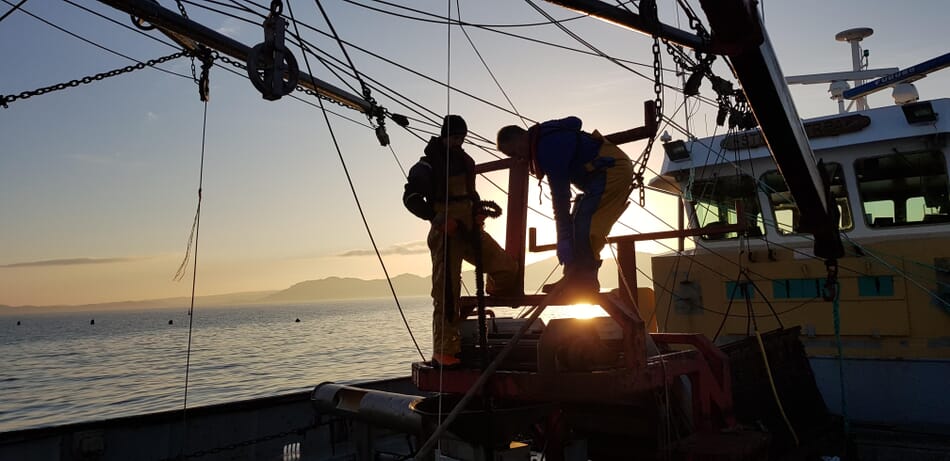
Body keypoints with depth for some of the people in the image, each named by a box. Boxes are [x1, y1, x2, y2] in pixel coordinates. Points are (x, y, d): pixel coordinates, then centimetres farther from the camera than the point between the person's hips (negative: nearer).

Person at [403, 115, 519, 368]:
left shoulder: (465, 161, 18)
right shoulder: (428, 164, -3)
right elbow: (411, 197, -9)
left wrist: (479, 211, 9)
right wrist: (438, 219, -19)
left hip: (470, 229, 6)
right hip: (445, 233, -6)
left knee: (508, 268, -10)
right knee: (447, 293, -7)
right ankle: (444, 352, -1)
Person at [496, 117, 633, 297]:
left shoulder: (549, 148, -22)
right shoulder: (544, 133, 7)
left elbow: (560, 196, -24)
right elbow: (574, 122, 26)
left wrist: (564, 240, -23)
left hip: (613, 171, -11)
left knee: (583, 226, -18)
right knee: (578, 222, 6)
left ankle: (584, 282, -13)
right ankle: (575, 279, 5)